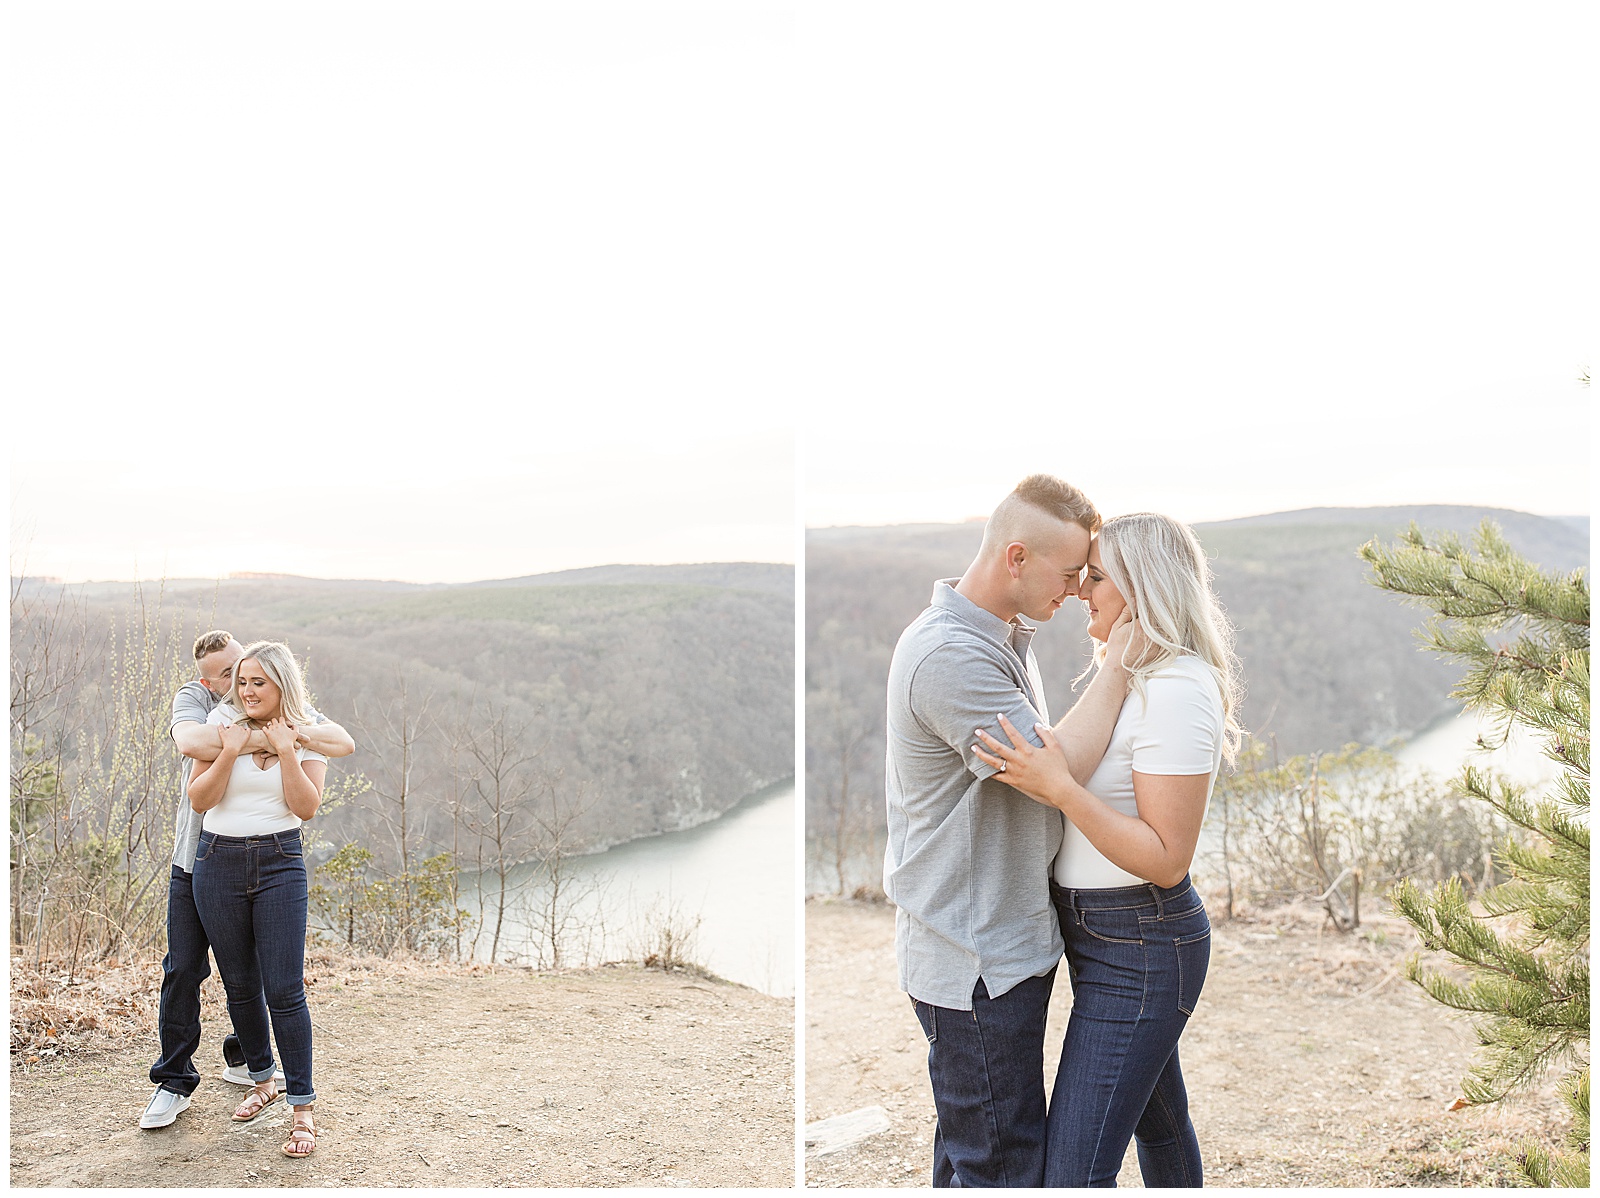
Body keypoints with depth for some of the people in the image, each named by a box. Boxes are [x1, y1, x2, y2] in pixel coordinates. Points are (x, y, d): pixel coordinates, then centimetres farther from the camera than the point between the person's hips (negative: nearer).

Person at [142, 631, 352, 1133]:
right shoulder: (194, 697, -5)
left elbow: (344, 743, -10)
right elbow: (191, 741, -28)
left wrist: (296, 733, -27)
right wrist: (258, 738, -27)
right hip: (198, 860, -2)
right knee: (183, 968, 1)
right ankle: (174, 1080, 14)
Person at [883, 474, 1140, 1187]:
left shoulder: (1003, 637, 10)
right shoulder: (948, 654, -24)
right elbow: (1054, 768, -25)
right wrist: (1121, 660, -18)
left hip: (1001, 937, 10)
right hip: (975, 962, -10)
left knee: (968, 1142, 22)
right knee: (1003, 1161, 2)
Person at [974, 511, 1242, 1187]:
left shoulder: (1176, 693, -21)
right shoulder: (1138, 678, 10)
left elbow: (1166, 859, -23)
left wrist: (1060, 788, -28)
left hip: (1137, 953, -10)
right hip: (1113, 938, 10)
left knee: (1074, 1174, -8)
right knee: (1158, 1118, 25)